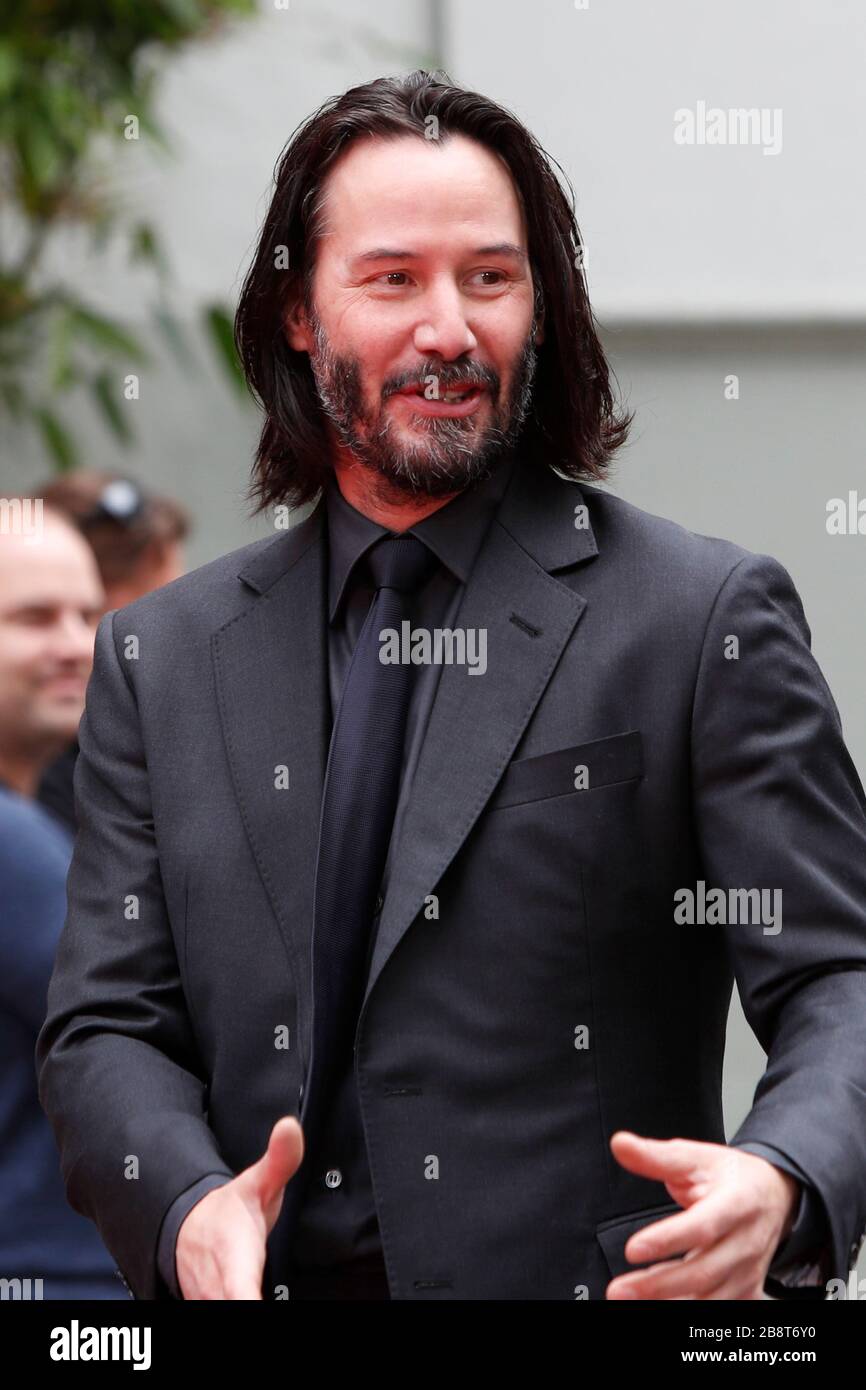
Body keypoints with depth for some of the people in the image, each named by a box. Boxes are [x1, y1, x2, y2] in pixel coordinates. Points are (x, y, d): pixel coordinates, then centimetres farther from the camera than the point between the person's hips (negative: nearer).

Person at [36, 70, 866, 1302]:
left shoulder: (704, 619, 0)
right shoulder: (165, 660, 10)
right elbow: (107, 1028, 6)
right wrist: (189, 1209, -15)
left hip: (586, 1289, -2)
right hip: (266, 1290, 2)